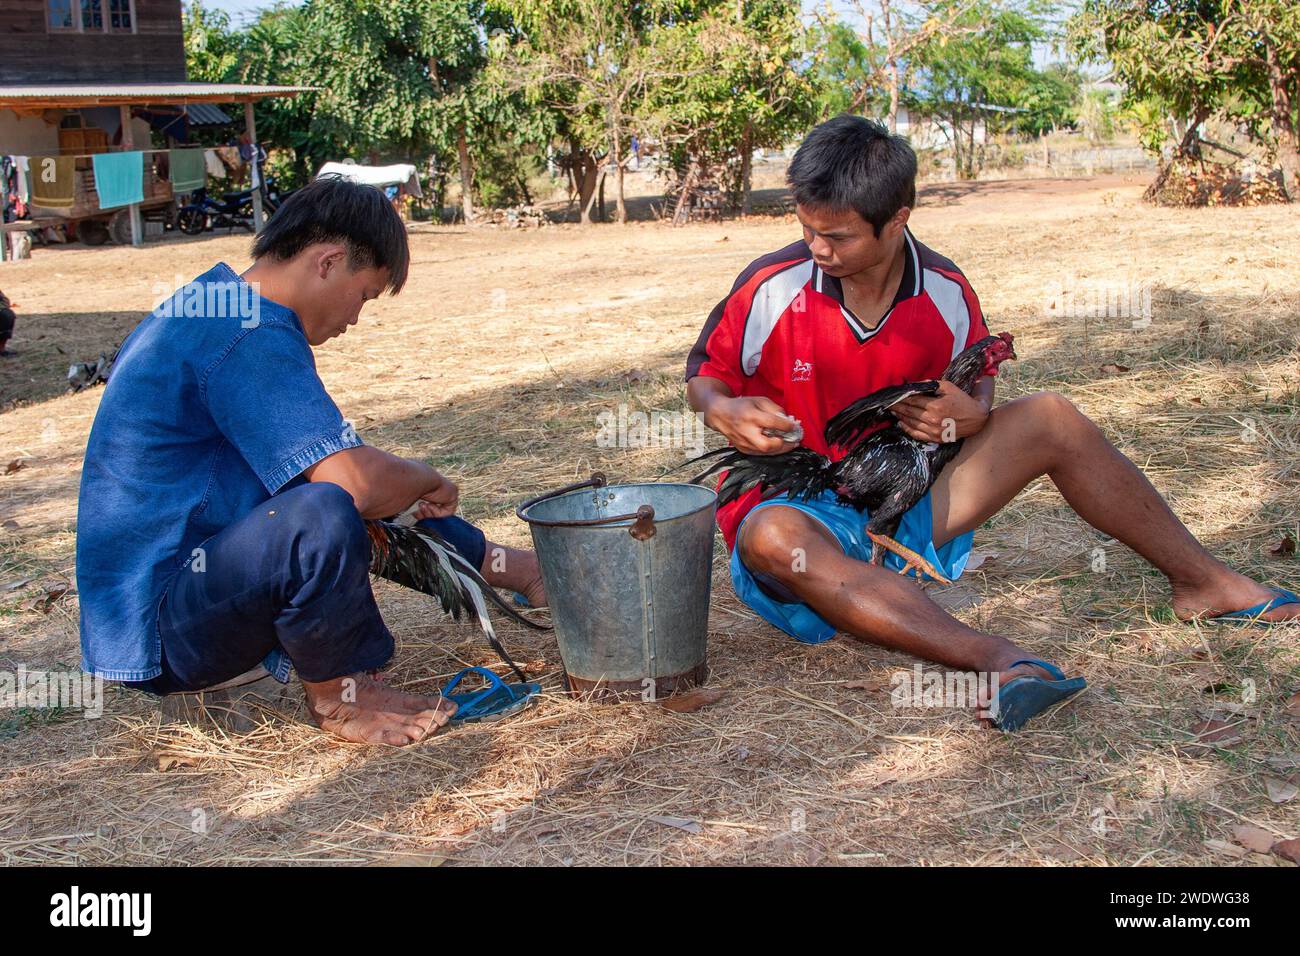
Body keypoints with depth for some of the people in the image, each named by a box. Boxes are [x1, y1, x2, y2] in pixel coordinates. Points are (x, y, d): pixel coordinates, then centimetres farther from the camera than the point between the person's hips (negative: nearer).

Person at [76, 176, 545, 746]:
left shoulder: (209, 307, 10)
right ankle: (338, 695, -11)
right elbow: (356, 481, -31)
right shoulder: (250, 339, -23)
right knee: (322, 516, -35)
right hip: (156, 631, -11)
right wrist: (428, 481, -10)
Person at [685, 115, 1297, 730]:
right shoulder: (772, 287, -14)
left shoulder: (945, 293, -5)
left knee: (1048, 418, -7)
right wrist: (723, 413, -25)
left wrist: (970, 415, -13)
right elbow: (703, 375, 0)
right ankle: (992, 658, -56)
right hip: (795, 508, -4)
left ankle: (1204, 581, 6)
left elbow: (977, 385, 12)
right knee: (772, 539, -43)